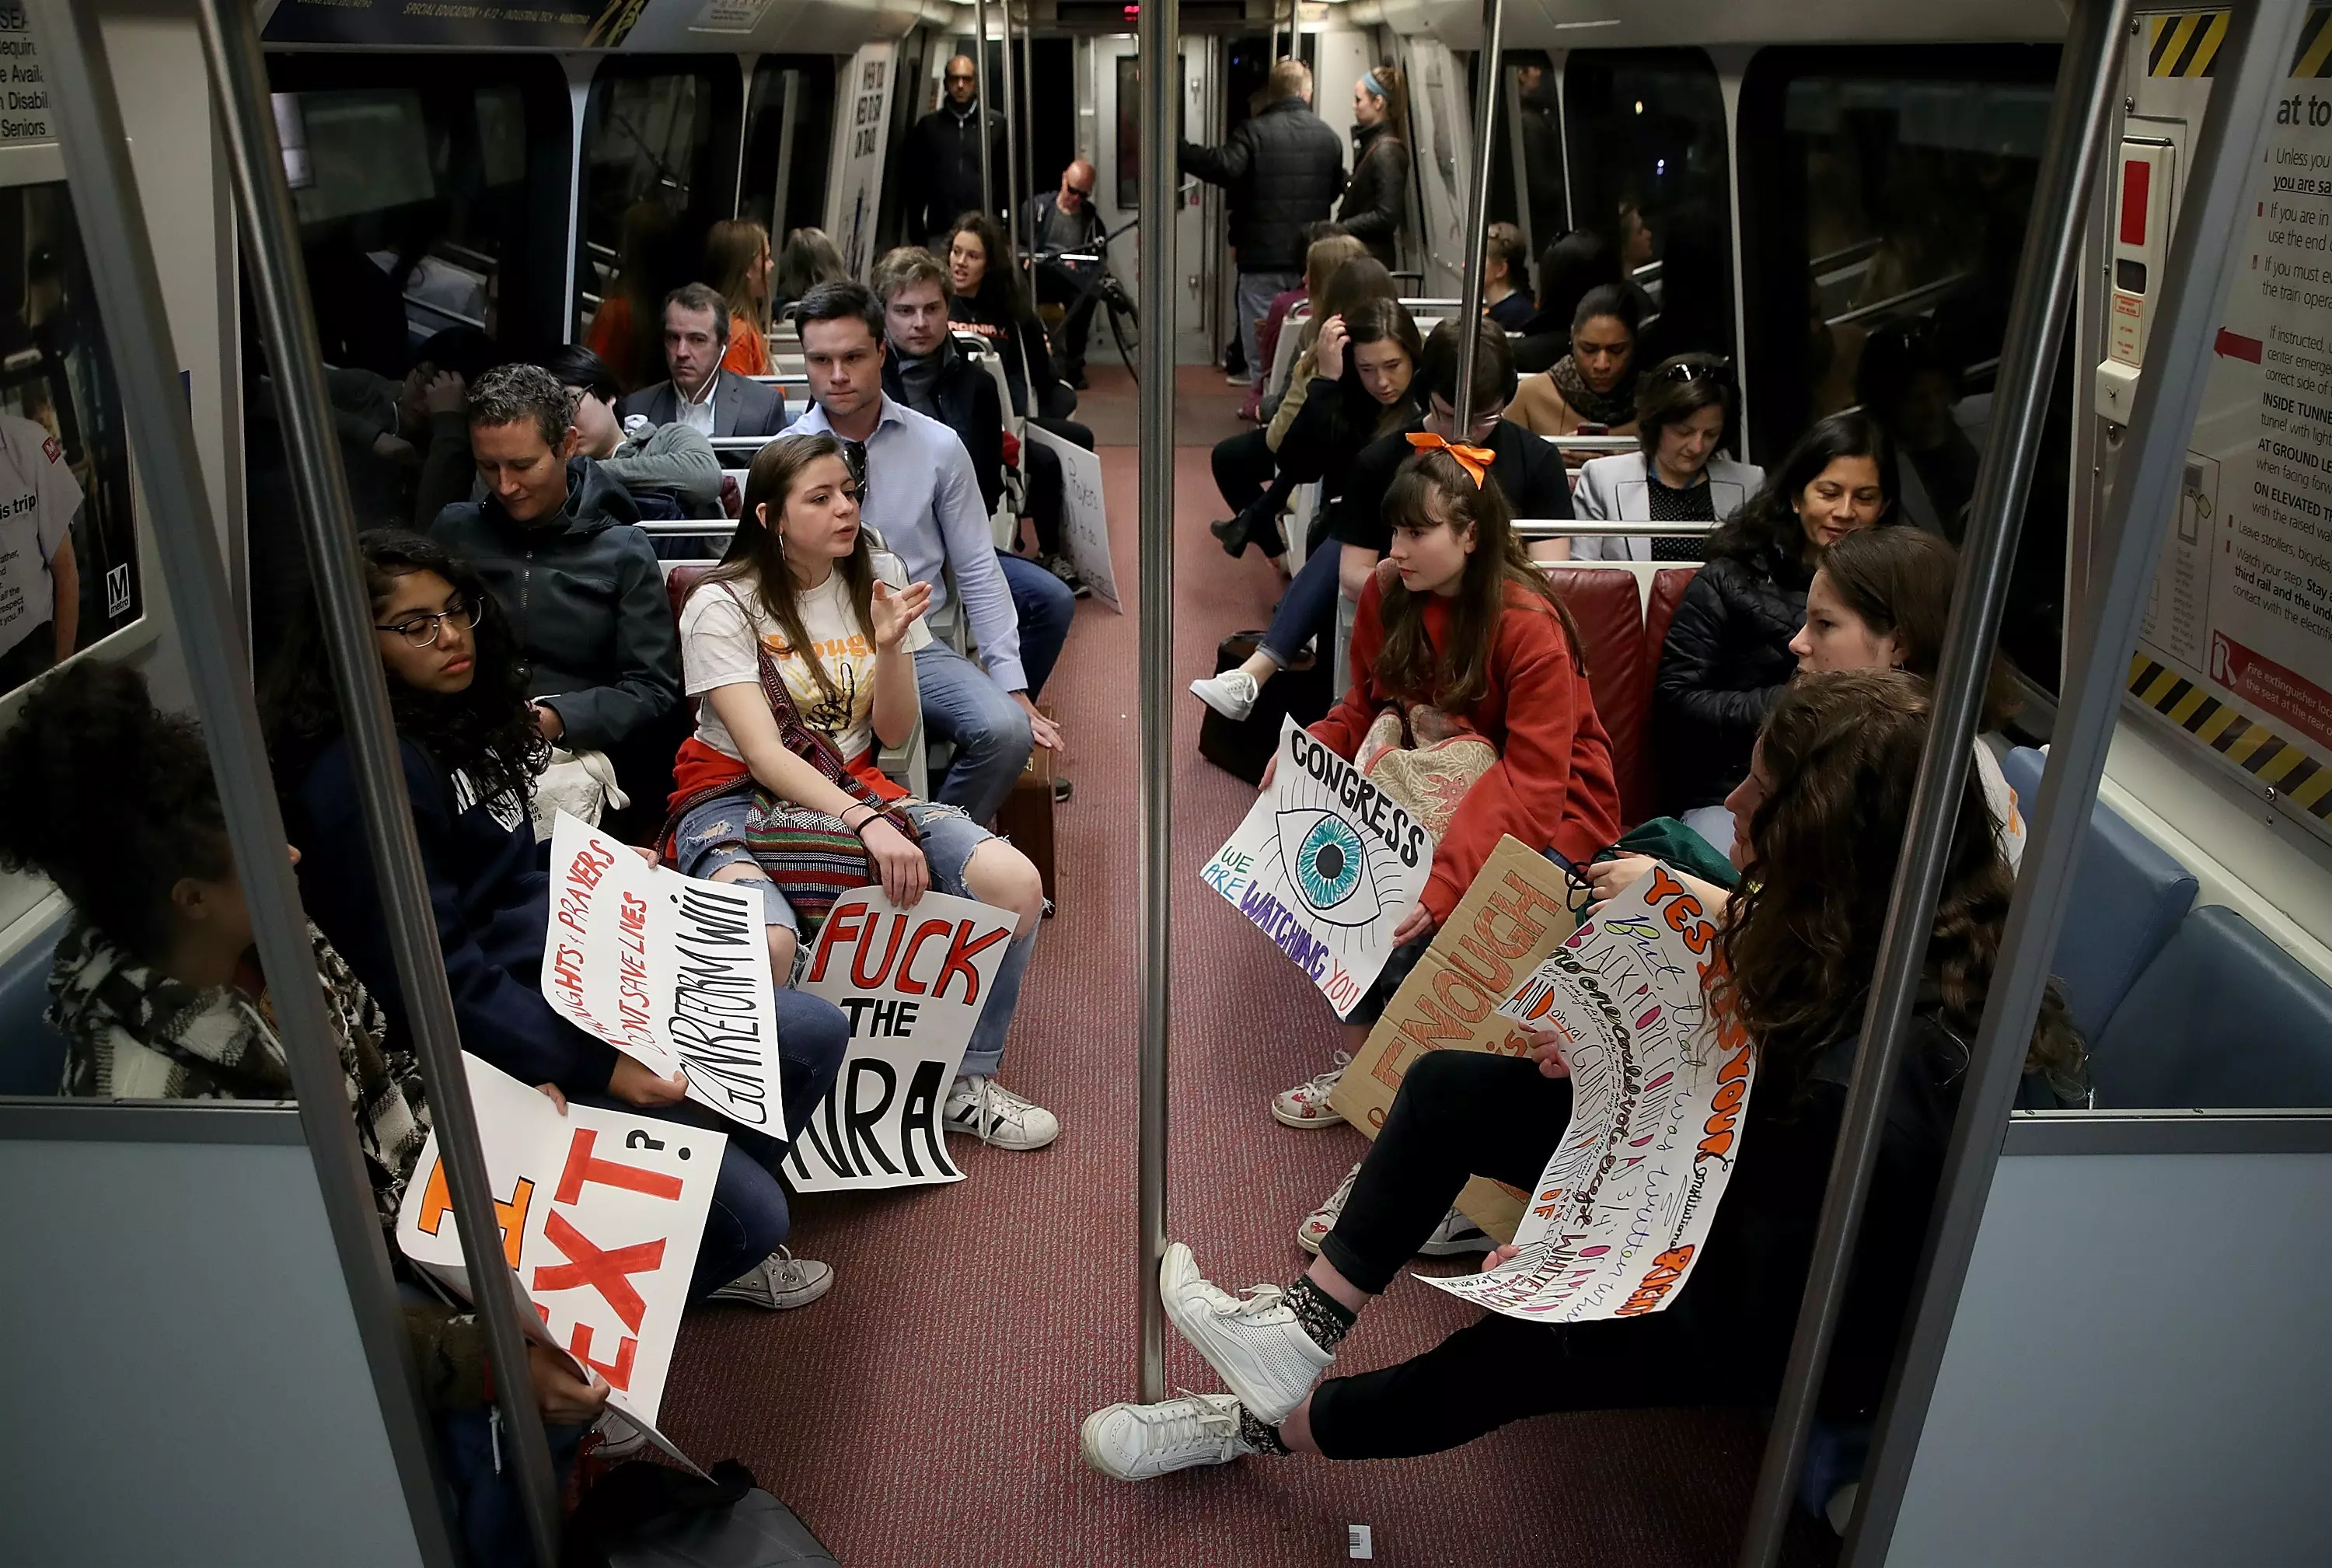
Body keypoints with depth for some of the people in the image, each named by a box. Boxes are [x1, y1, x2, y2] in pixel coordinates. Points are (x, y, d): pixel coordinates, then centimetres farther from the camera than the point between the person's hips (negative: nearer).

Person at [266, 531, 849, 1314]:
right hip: (508, 1034, -9)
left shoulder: (463, 716, 8)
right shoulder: (360, 774, -20)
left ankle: (702, 1212, 21)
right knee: (750, 1212, -14)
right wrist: (594, 1066, -26)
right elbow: (434, 973, -23)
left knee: (817, 1031, 6)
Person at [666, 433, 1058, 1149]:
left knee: (1017, 884, -17)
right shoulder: (722, 606, -9)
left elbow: (894, 732, 3)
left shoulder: (878, 578, 5)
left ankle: (967, 1085, 1)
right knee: (767, 944, -39)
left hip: (851, 786, 5)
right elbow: (763, 754, -18)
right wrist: (868, 824, -31)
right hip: (737, 796, -4)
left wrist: (890, 644, -15)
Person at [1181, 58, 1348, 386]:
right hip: (1312, 260, 4)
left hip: (1264, 256, -4)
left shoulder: (1253, 130, -9)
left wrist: (1177, 150, -18)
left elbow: (1225, 166, -25)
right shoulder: (1328, 136, 7)